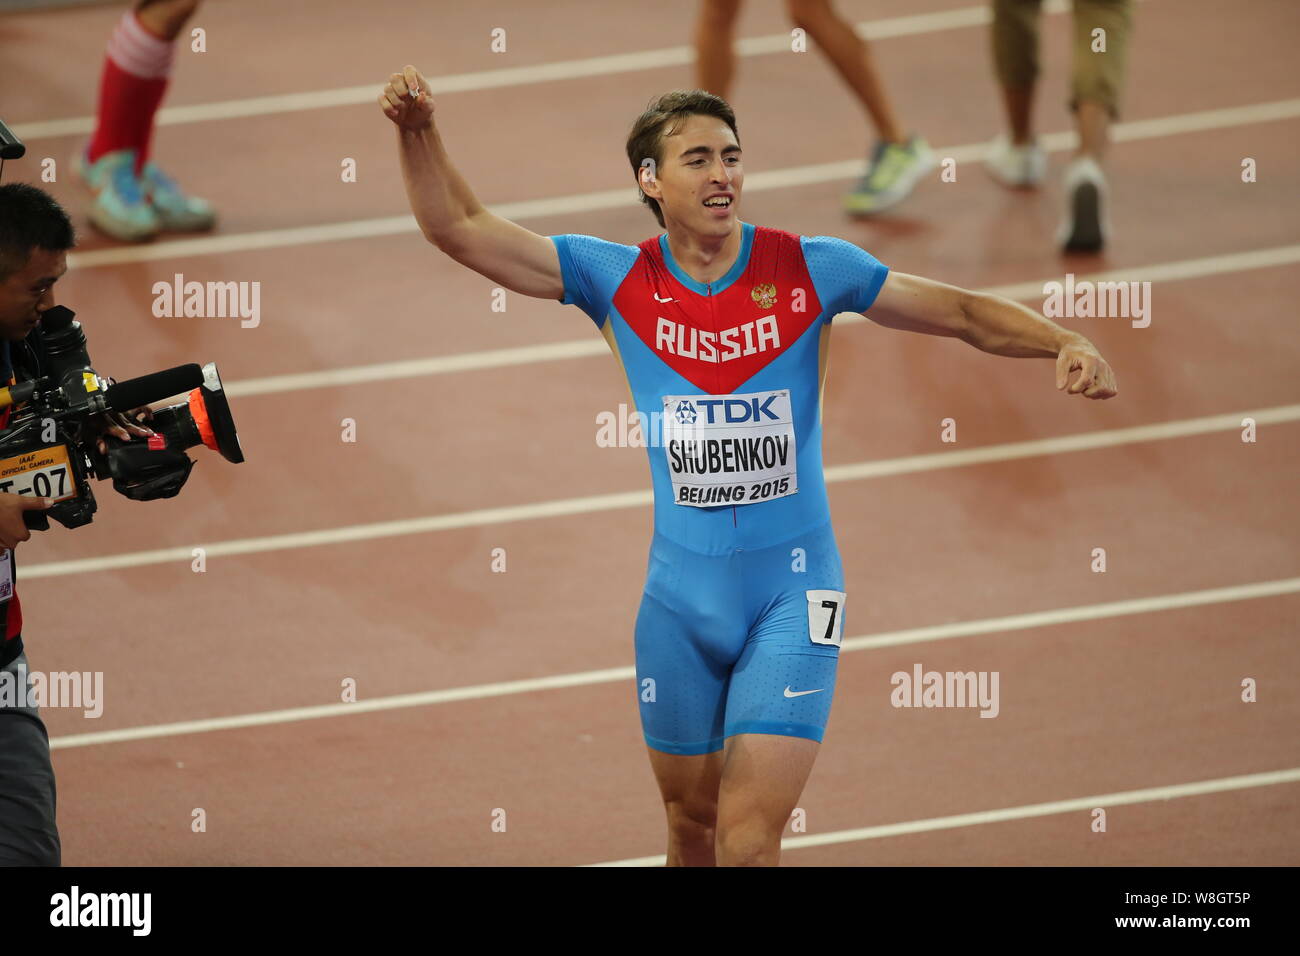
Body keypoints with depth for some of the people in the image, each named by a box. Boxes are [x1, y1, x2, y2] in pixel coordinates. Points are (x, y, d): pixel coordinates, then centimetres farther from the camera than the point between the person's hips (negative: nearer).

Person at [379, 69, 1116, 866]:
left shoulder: (809, 270, -5)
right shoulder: (619, 280, -1)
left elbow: (964, 314, 1)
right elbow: (460, 229, 0)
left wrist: (1066, 344, -15)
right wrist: (420, 132, -14)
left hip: (791, 593, -3)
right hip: (680, 598, 3)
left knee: (748, 840, -13)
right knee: (692, 824, 13)